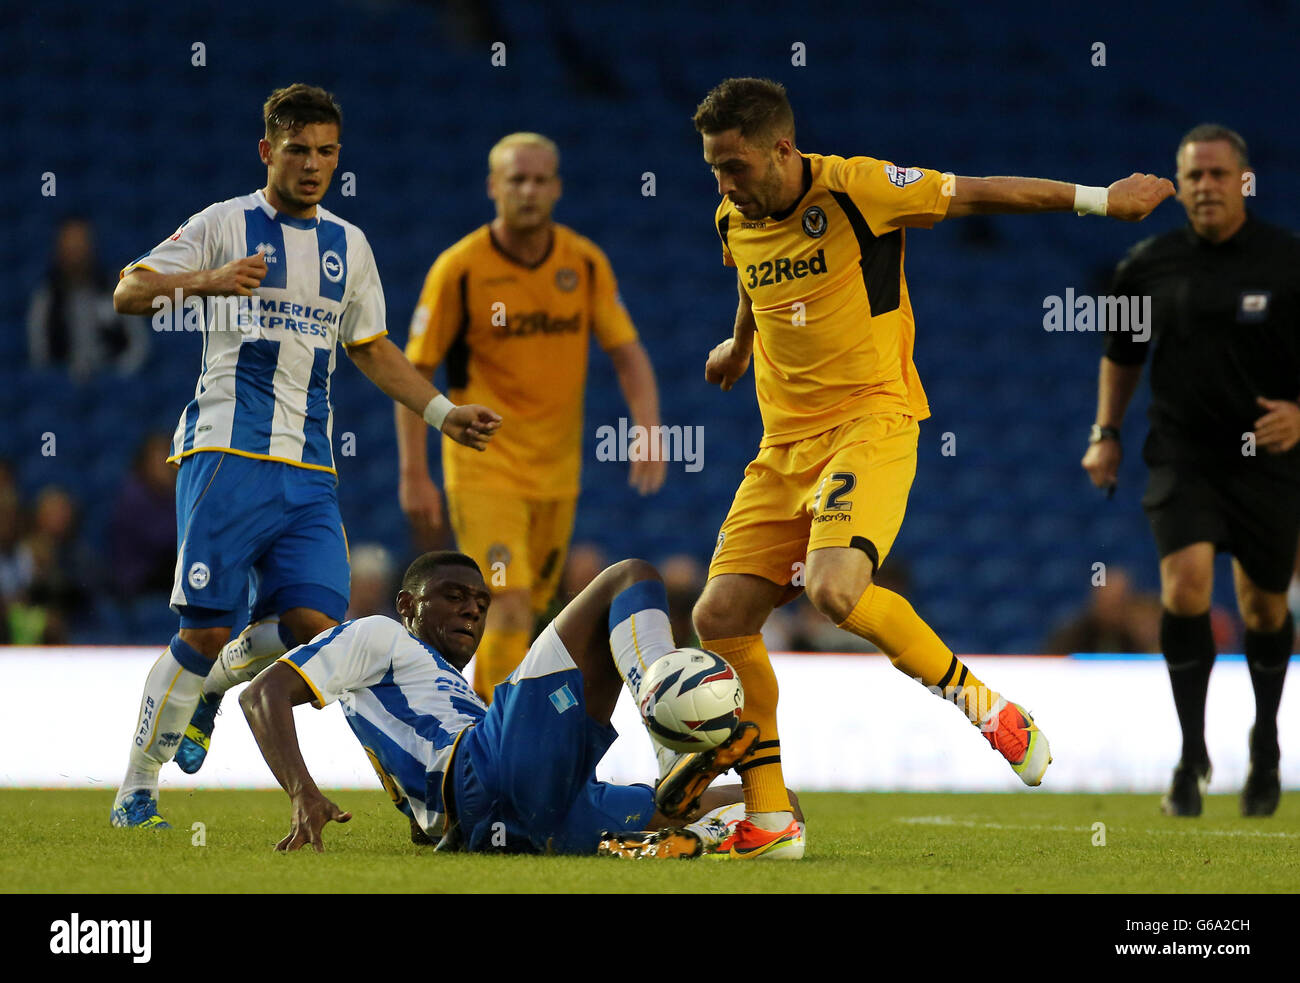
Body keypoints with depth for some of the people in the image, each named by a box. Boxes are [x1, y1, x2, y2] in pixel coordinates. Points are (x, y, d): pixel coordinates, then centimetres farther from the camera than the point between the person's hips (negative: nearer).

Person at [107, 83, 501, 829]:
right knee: (206, 630, -9)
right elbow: (130, 293, -6)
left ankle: (213, 685, 21)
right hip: (229, 453, -5)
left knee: (315, 622, -10)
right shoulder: (226, 225, 2)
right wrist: (210, 281, -24)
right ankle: (136, 793, 4)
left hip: (310, 470, 5)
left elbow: (371, 348, 29)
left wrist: (442, 413, 20)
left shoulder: (349, 245, 18)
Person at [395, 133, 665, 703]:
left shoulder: (586, 264, 1)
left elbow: (628, 354, 4)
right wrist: (414, 474, -9)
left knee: (528, 608, 13)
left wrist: (648, 431, -12)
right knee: (509, 605, -17)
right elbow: (414, 372, -6)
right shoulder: (460, 268, -10)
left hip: (557, 466, 4)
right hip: (483, 468, -4)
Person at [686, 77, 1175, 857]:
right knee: (721, 616, -5)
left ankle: (979, 701, -8)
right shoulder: (735, 222, 10)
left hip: (870, 421, -7)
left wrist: (1095, 198, -1)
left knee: (835, 589, -30)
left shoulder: (853, 190, -11)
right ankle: (768, 819, 6)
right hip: (786, 443, 7)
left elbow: (975, 195, -3)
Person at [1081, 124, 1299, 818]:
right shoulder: (1149, 264, 2)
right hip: (1180, 453, 1)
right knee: (1185, 587, -19)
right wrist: (1106, 433, 9)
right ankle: (1192, 758, -8)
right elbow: (1121, 353, 17)